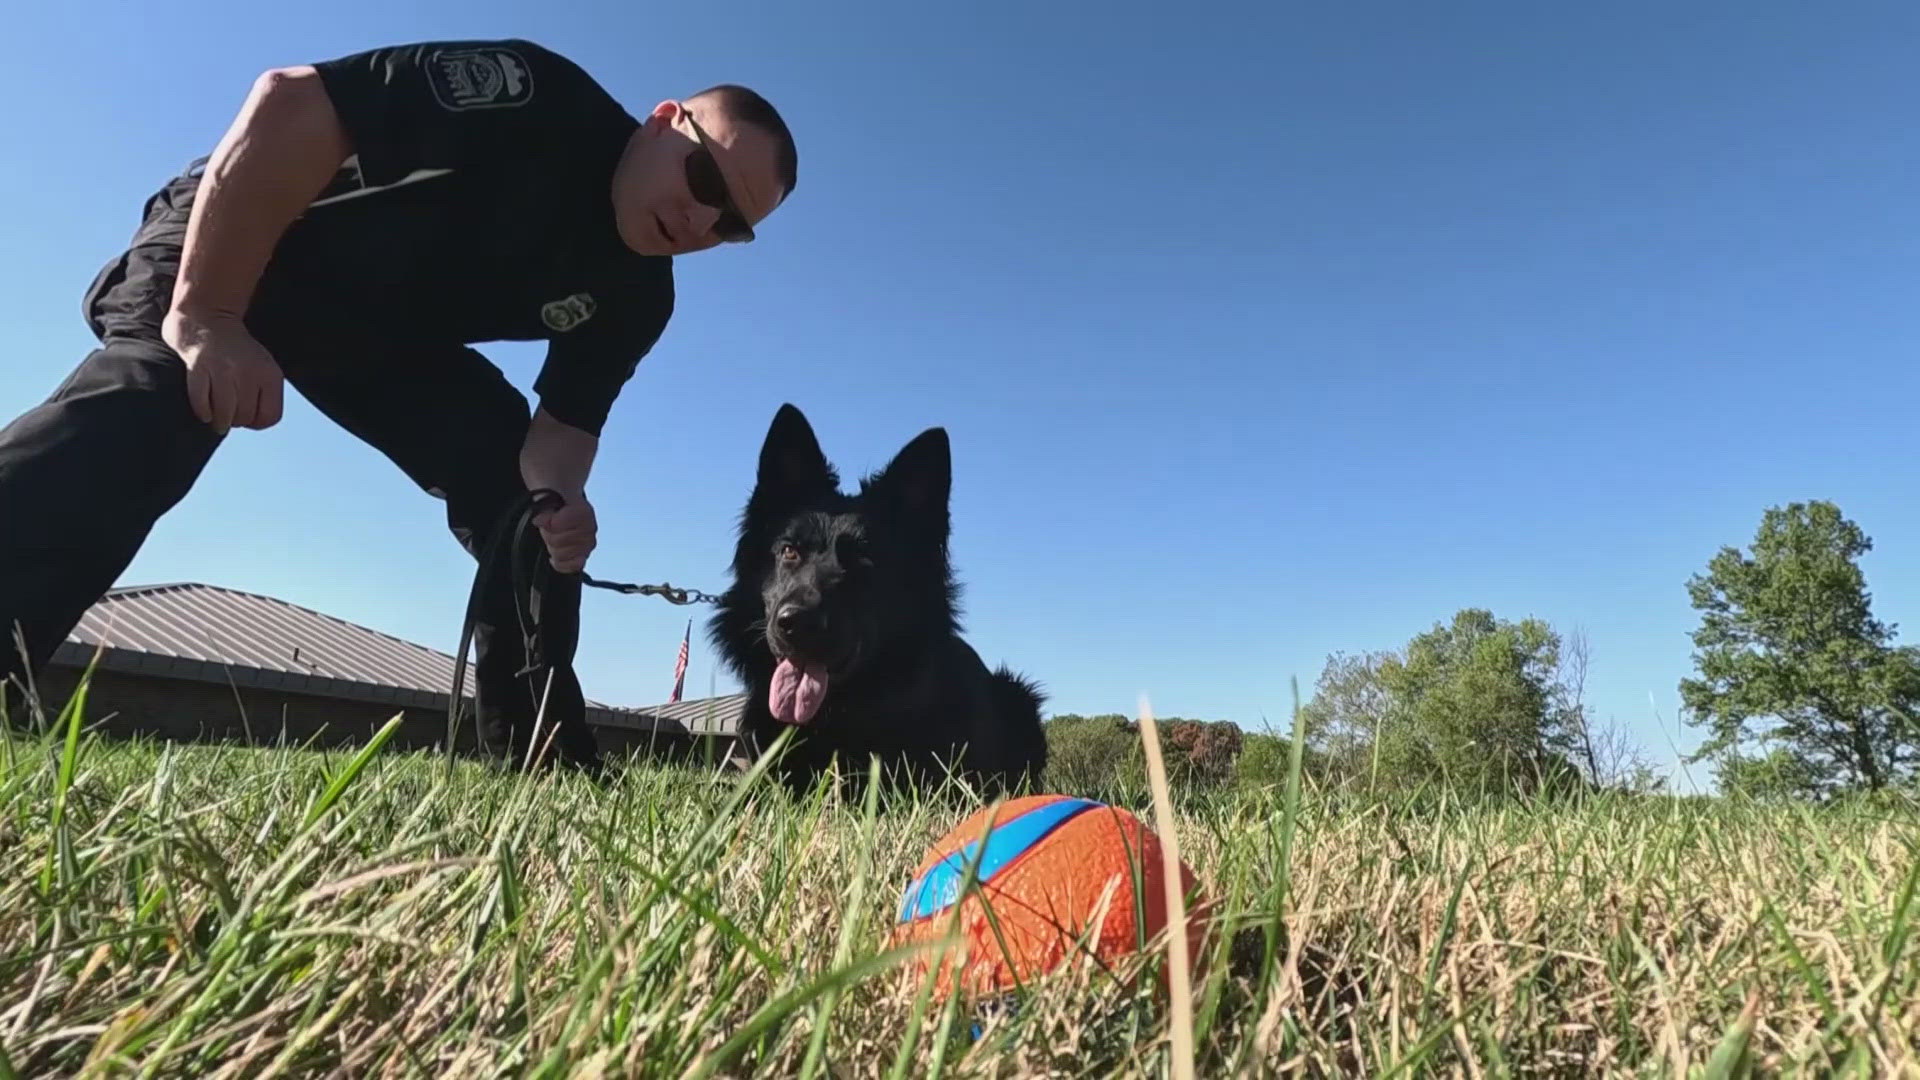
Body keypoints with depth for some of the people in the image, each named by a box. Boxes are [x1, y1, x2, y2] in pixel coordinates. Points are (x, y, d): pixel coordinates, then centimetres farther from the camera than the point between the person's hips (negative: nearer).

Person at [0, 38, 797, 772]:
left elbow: (566, 421, -11)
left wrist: (558, 495, -36)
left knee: (524, 501, -9)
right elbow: (287, 104, -31)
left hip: (386, 335, 5)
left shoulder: (638, 296, -10)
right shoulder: (536, 99, -29)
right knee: (150, 397, -34)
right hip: (224, 247, -5)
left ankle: (539, 756, -7)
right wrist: (205, 318, -33)